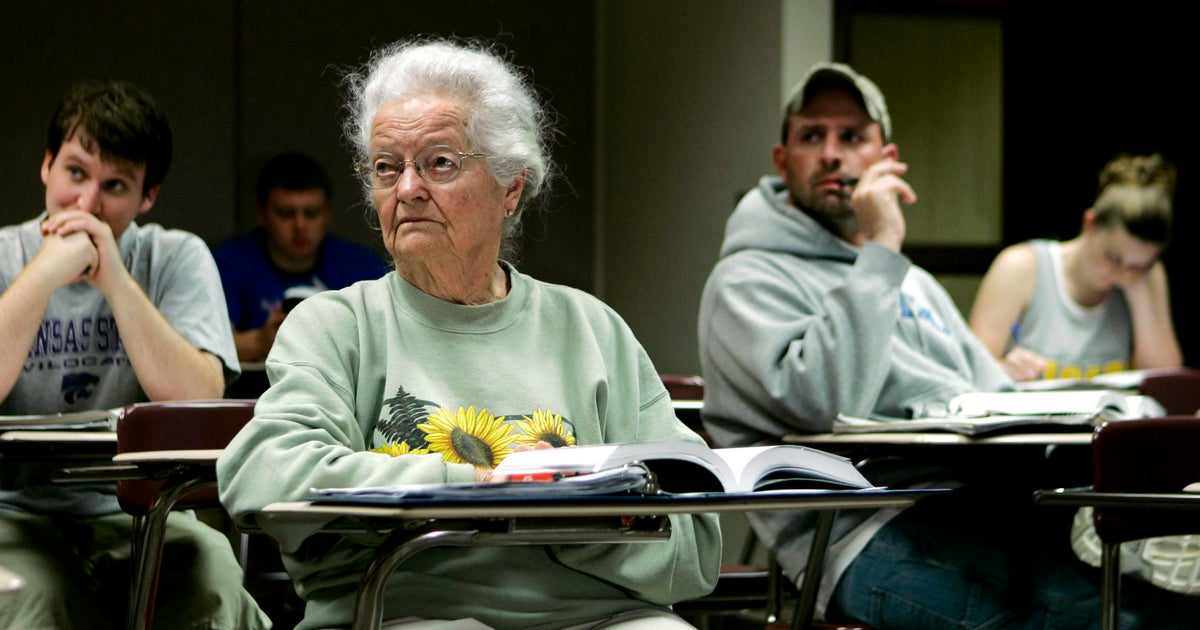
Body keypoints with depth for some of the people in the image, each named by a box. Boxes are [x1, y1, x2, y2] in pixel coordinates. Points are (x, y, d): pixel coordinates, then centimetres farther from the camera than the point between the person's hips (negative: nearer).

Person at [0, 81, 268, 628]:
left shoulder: (177, 260, 5)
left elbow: (201, 405, -12)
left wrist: (114, 280, -17)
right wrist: (45, 274, -20)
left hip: (137, 513, 1)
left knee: (213, 580, -30)